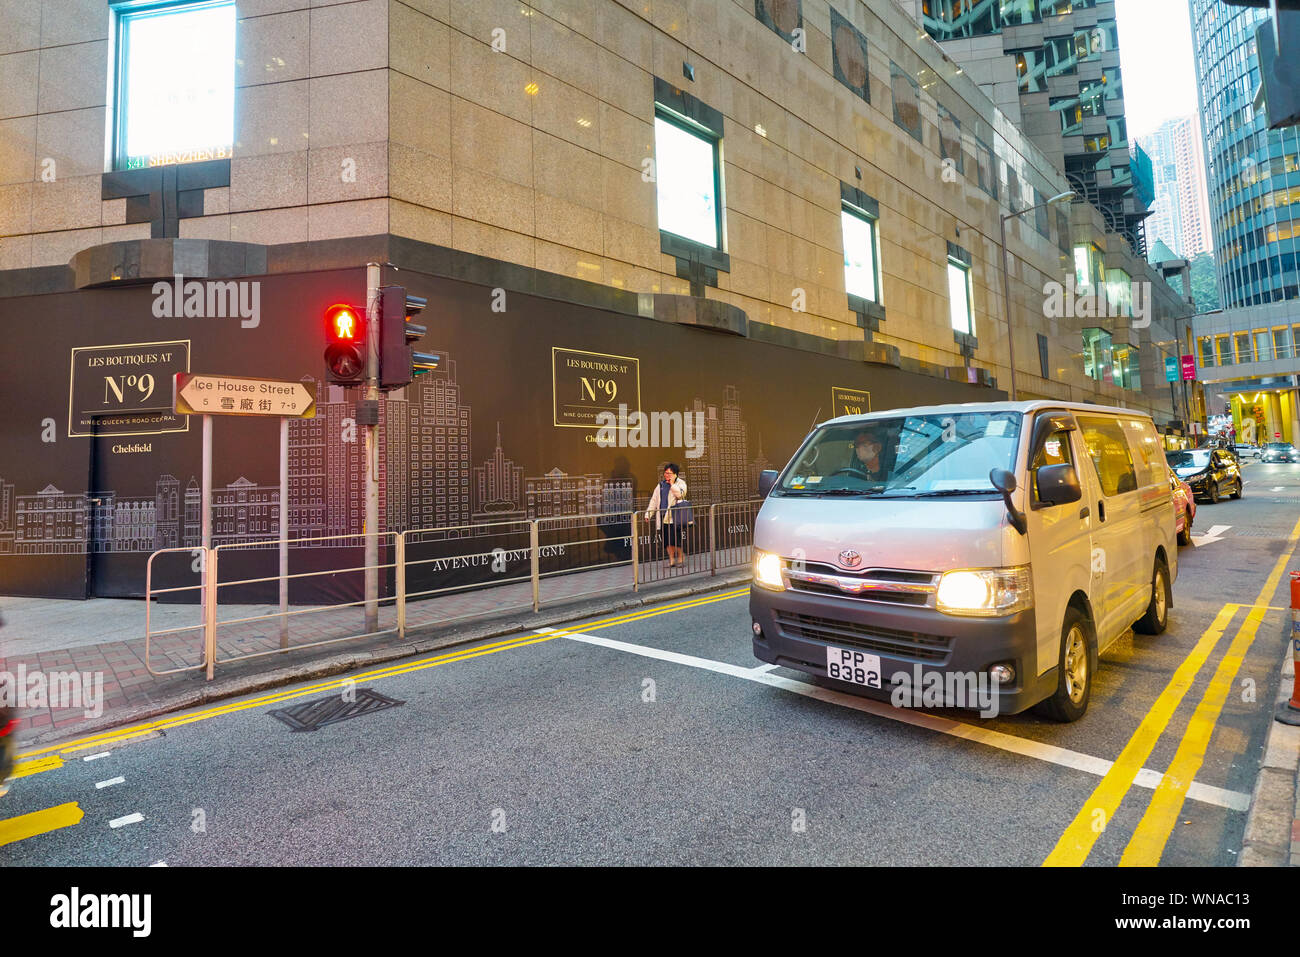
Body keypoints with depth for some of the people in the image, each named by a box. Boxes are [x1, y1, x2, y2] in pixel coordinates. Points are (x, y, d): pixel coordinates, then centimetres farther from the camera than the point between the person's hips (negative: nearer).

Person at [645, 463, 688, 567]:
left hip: (674, 517, -5)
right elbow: (654, 500, 19)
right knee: (666, 540, 4)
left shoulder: (680, 483, 4)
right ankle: (672, 559, 13)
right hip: (662, 517, 5)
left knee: (675, 538, -10)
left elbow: (680, 494, -16)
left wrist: (672, 483, -10)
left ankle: (680, 557, 9)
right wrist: (648, 513, 11)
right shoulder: (661, 485, 18)